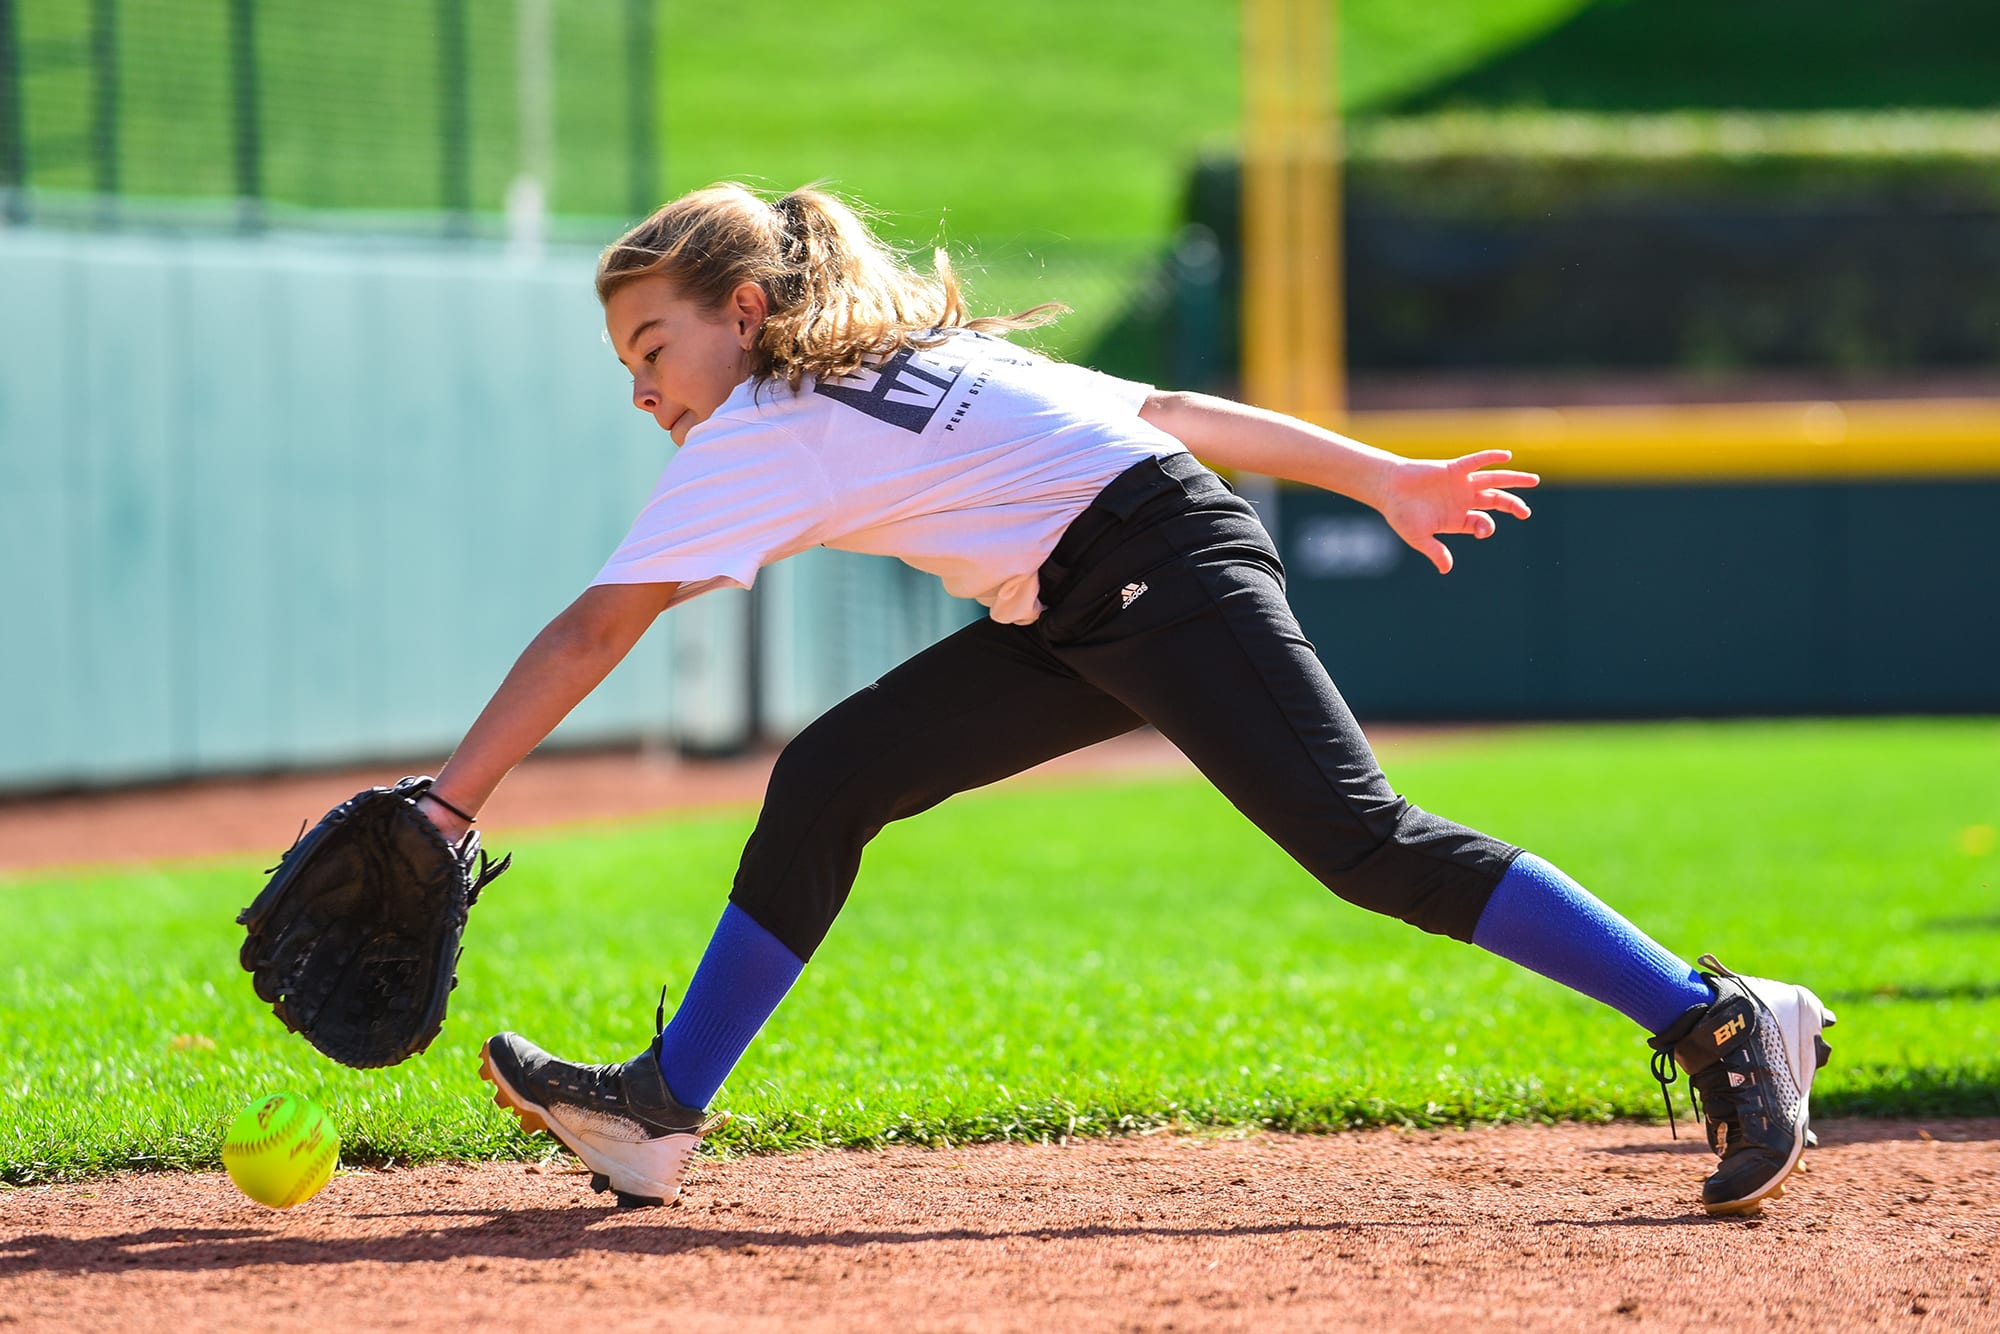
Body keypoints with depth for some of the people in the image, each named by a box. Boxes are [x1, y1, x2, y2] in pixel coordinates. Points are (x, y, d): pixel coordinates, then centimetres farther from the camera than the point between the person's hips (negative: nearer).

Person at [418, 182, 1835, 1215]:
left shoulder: (765, 431, -5)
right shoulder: (911, 358, 20)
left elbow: (589, 635, -9)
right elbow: (1171, 407, 17)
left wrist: (446, 807, -7)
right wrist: (1385, 479, 16)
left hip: (1171, 573, -10)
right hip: (1078, 627, 10)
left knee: (1363, 842, -19)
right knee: (828, 782, 9)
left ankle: (1726, 1022, -20)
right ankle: (662, 1111, 13)